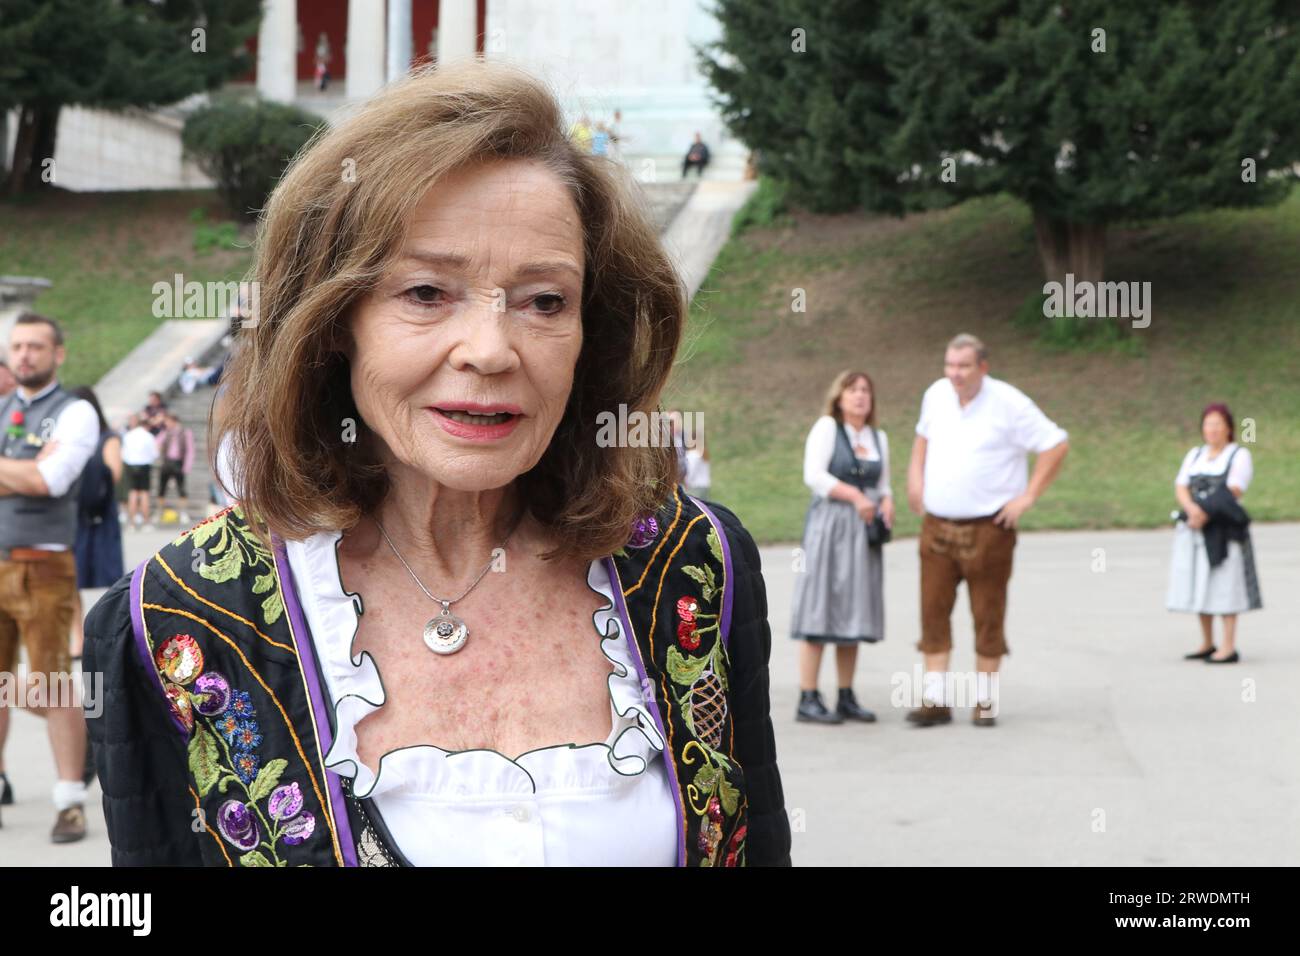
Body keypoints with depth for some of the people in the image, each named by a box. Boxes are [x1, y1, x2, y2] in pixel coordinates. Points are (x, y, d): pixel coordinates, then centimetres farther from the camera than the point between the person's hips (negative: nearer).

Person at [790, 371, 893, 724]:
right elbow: (814, 474, -11)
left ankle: (846, 698, 13)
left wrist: (886, 502, -1)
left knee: (853, 613, 8)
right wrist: (854, 496, -19)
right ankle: (808, 699, -7)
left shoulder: (879, 437, 17)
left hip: (863, 533, 6)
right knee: (819, 613, -8)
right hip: (829, 525, -6)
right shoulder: (826, 427, -1)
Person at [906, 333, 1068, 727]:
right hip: (937, 527, 5)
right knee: (933, 611, 0)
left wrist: (1028, 496, -11)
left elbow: (1056, 445, -8)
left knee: (988, 616, 3)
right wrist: (915, 476, 14)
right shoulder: (936, 395, 6)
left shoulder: (1008, 403, -10)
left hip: (988, 528, -5)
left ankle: (984, 702, 13)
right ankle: (936, 700, 4)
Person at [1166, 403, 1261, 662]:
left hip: (1223, 531, -6)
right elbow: (1181, 488, 5)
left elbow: (1233, 492, -12)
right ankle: (1207, 644, 15)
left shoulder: (1239, 455, -1)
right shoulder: (1195, 455, 16)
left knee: (1224, 587, -8)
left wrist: (1205, 515, -17)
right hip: (1194, 531, 6)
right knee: (1199, 586, 7)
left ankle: (1229, 648, -8)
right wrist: (1192, 509, -15)